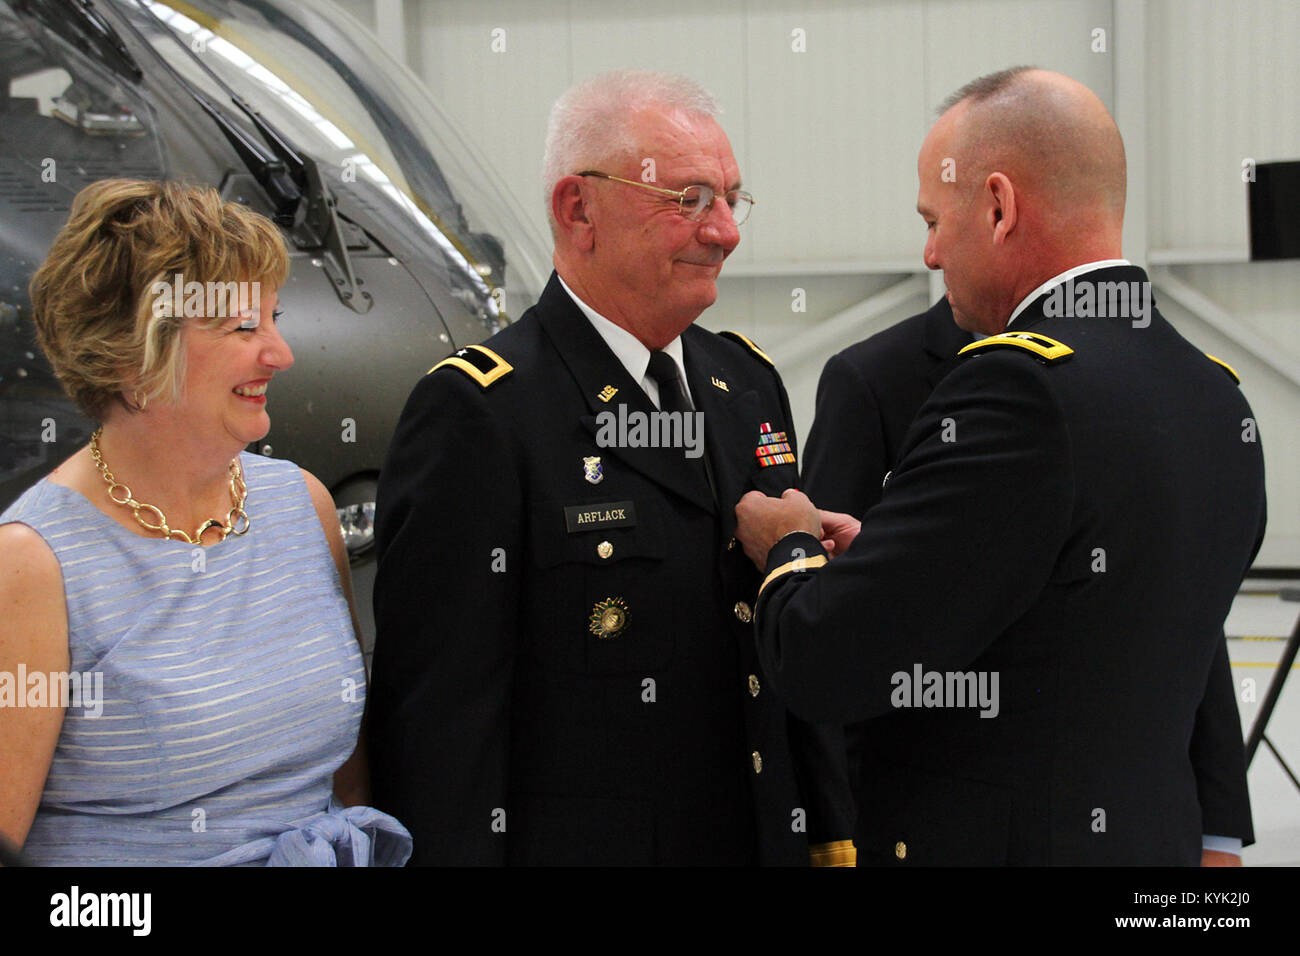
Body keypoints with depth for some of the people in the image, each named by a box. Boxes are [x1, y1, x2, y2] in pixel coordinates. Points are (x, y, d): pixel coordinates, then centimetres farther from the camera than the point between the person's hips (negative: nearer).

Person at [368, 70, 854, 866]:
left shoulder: (750, 383, 8)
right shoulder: (479, 412, -15)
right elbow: (441, 705, -18)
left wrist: (831, 834, 11)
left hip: (761, 839, 7)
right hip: (573, 841, -6)